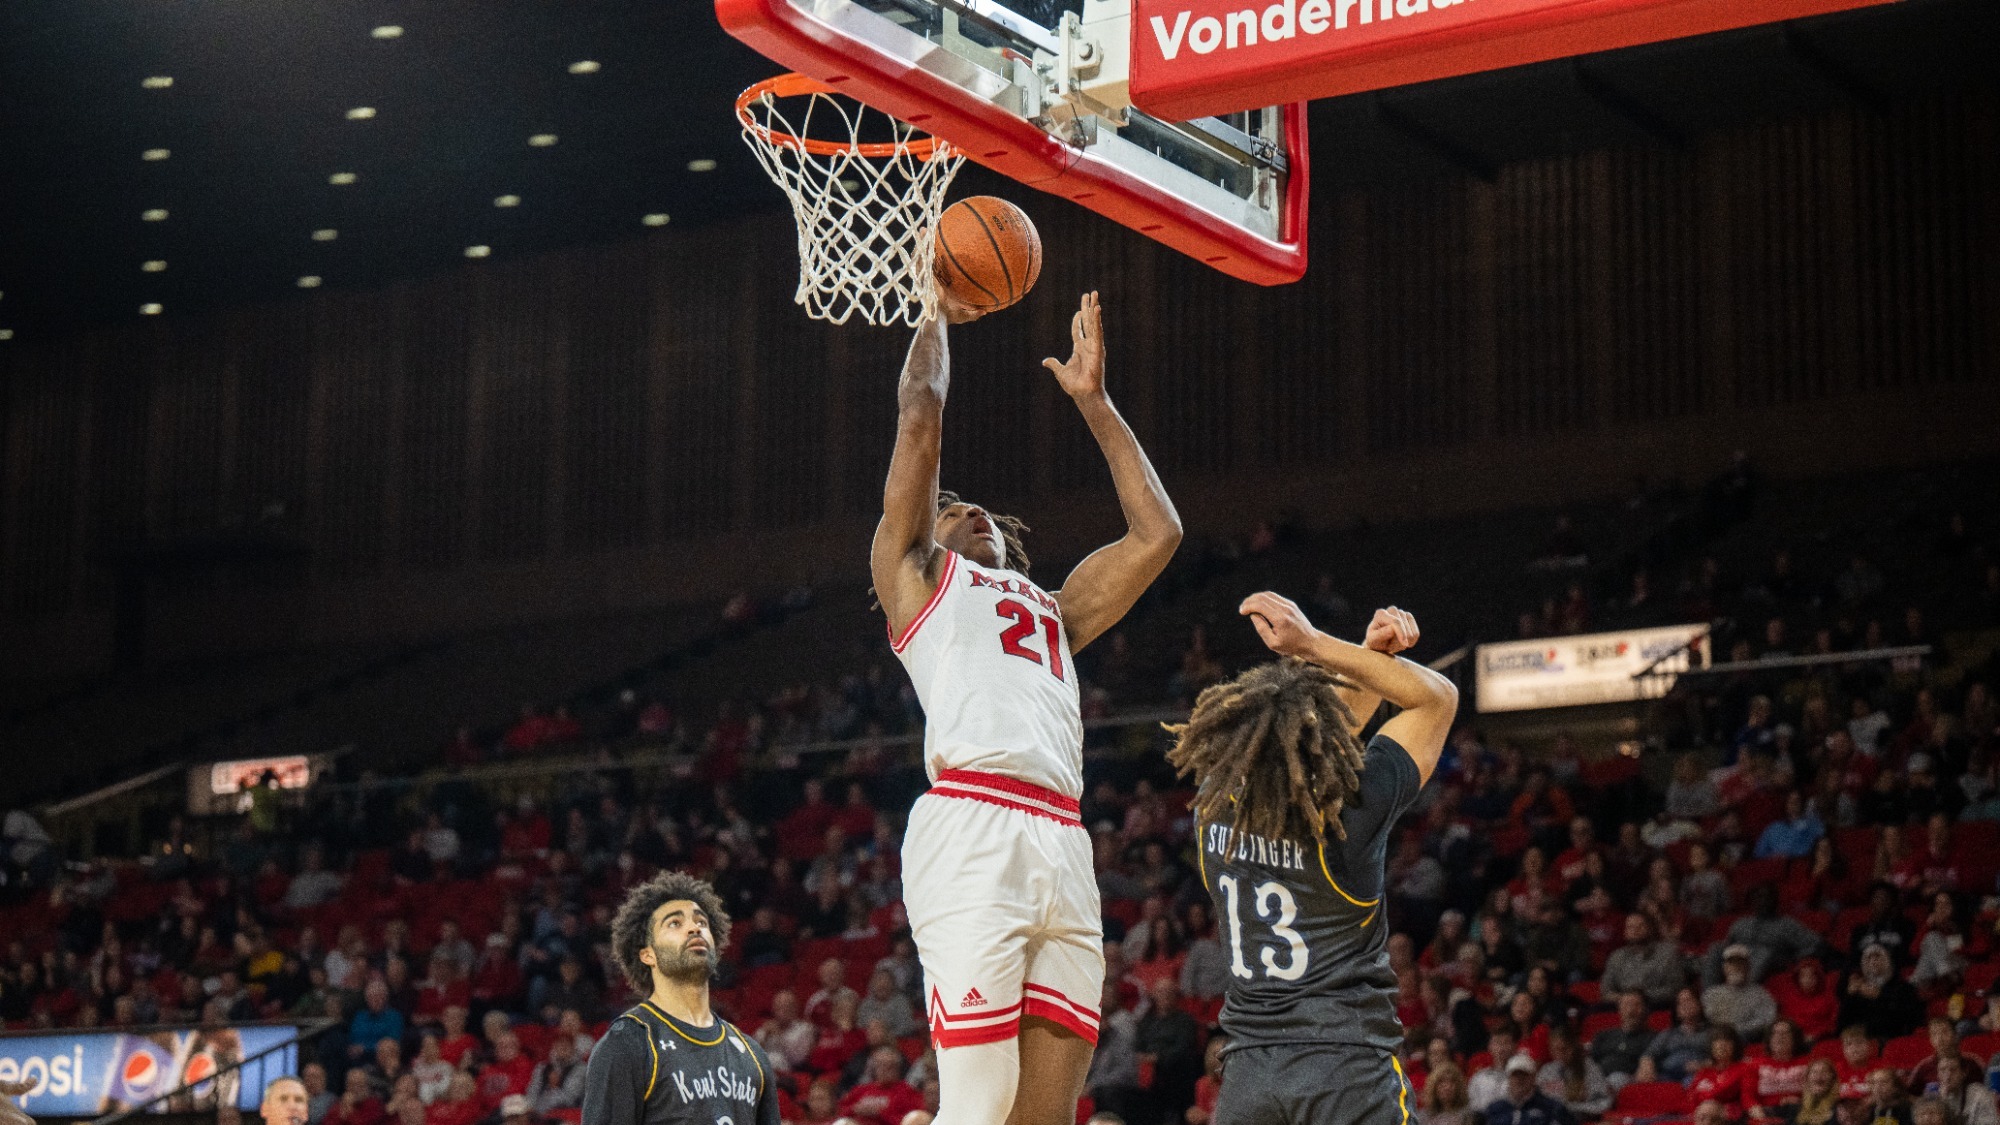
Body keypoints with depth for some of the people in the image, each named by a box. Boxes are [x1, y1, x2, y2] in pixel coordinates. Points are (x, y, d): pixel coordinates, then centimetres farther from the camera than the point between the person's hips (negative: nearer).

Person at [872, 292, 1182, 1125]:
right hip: (969, 829, -6)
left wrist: (1093, 400, 36)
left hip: (1063, 843, 6)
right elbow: (919, 414, 15)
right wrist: (940, 310, 29)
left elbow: (1156, 534, 31)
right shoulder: (914, 575, 20)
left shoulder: (1055, 611, 34)